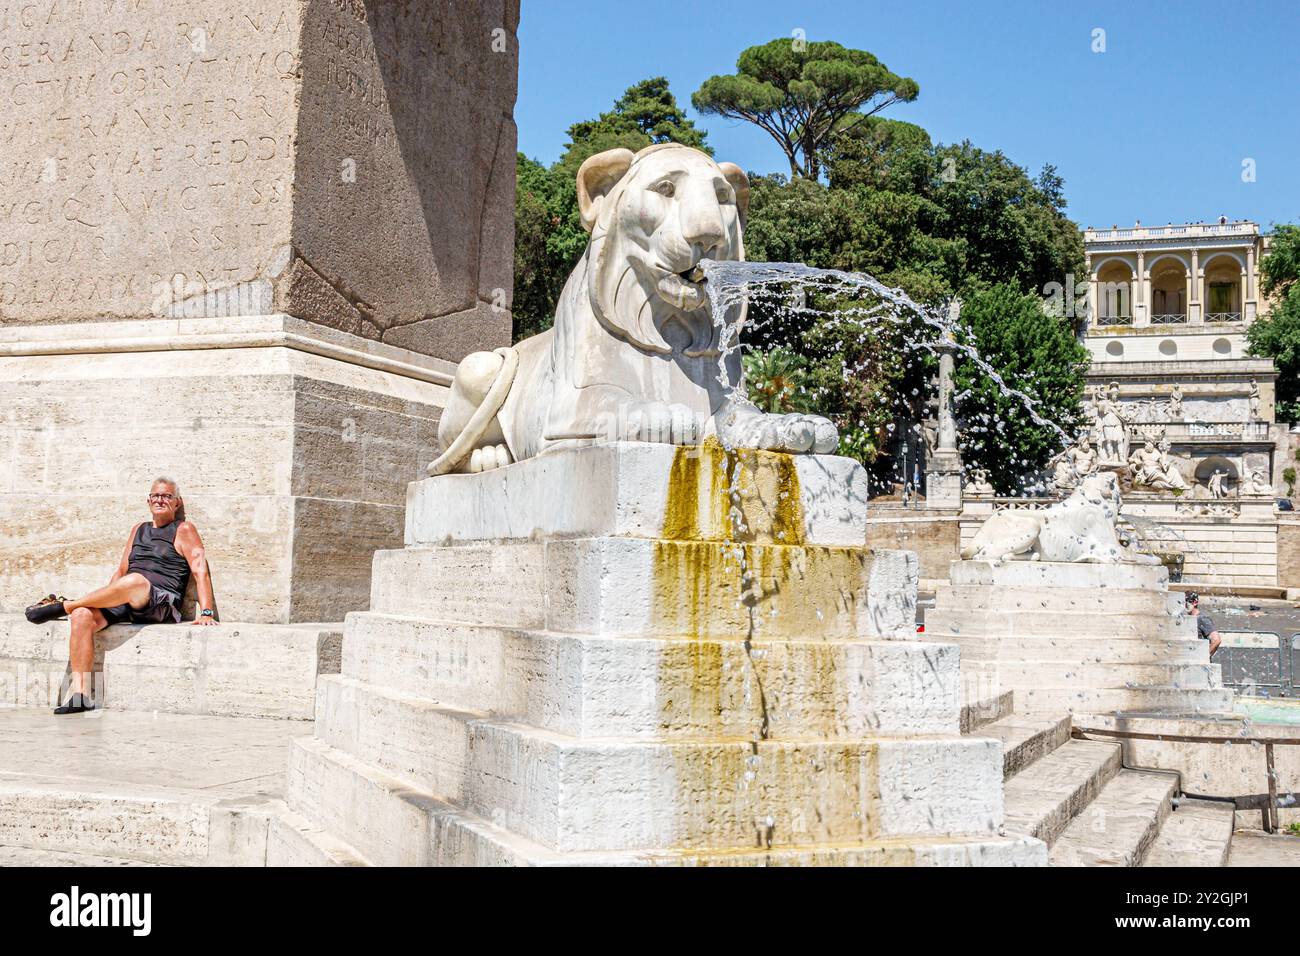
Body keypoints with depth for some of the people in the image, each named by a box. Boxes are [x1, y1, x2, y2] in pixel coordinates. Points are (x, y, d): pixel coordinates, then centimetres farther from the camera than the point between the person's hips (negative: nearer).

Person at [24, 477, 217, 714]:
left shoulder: (183, 530, 8)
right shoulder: (139, 530, 26)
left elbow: (200, 570, -3)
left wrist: (206, 613, -15)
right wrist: (101, 601, 16)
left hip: (163, 604, -6)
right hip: (123, 601, 6)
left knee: (136, 581, -39)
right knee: (82, 615, -23)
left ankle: (62, 606, -20)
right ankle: (79, 696, -27)